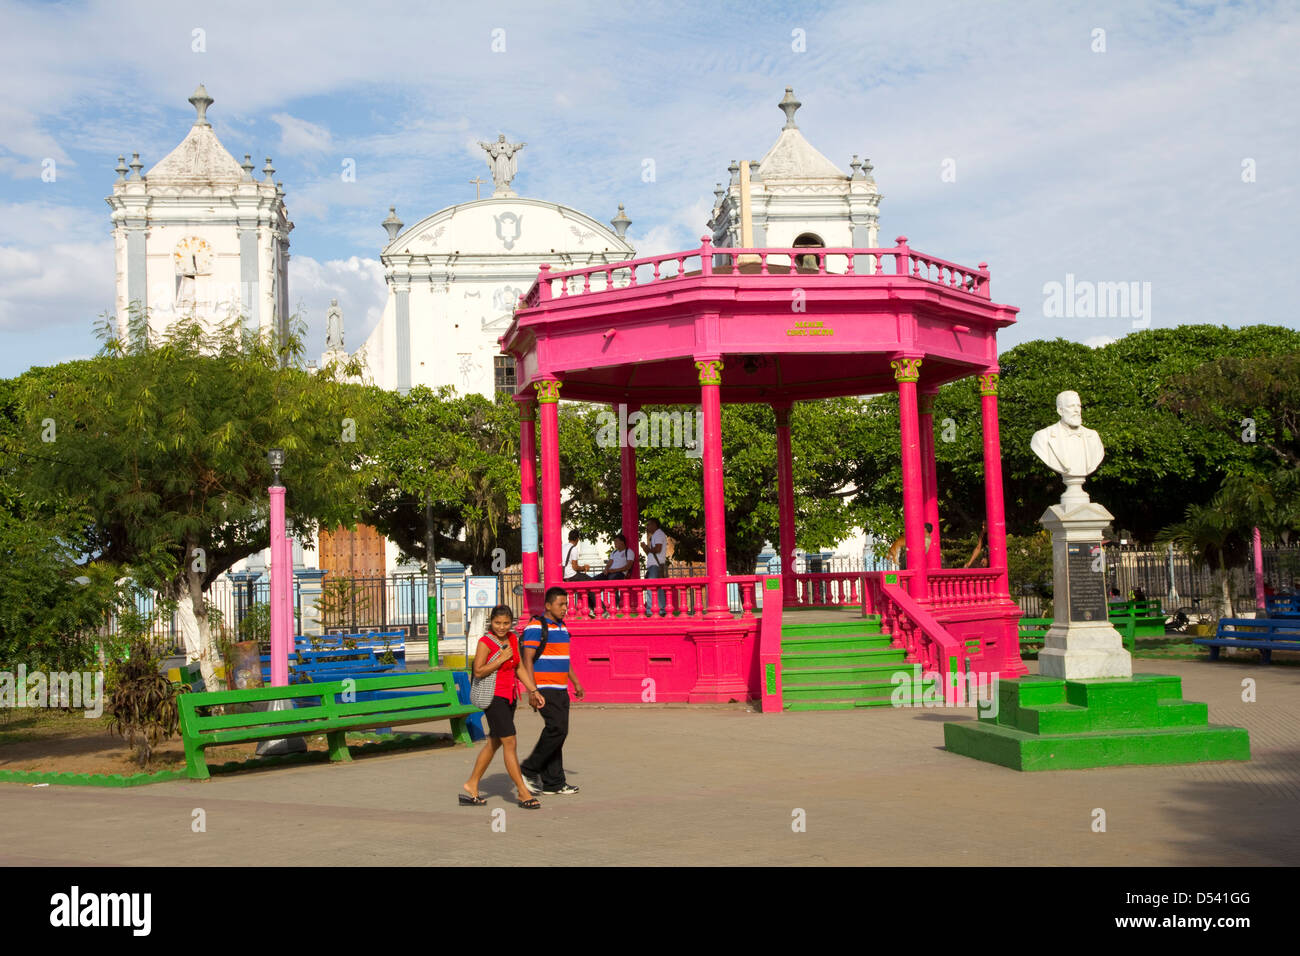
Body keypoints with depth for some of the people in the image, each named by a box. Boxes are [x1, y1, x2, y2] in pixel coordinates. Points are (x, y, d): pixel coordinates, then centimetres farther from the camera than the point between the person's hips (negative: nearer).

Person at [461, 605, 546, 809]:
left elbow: (519, 668, 16)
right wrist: (502, 658, -19)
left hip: (509, 697, 8)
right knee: (510, 743, -9)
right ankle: (523, 793, -6)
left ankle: (471, 786, 25)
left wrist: (533, 690, 10)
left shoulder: (513, 639, 9)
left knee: (495, 743, 14)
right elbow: (478, 671, -16)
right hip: (494, 697, -8)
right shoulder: (485, 642, -11)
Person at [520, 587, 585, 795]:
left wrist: (576, 683, 26)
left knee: (557, 731, 6)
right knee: (557, 728, -17)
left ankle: (553, 783, 10)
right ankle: (529, 769, -4)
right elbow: (527, 660, -15)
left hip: (560, 690, 9)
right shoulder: (536, 627, -10)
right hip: (545, 689, -9)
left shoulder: (561, 627, 17)